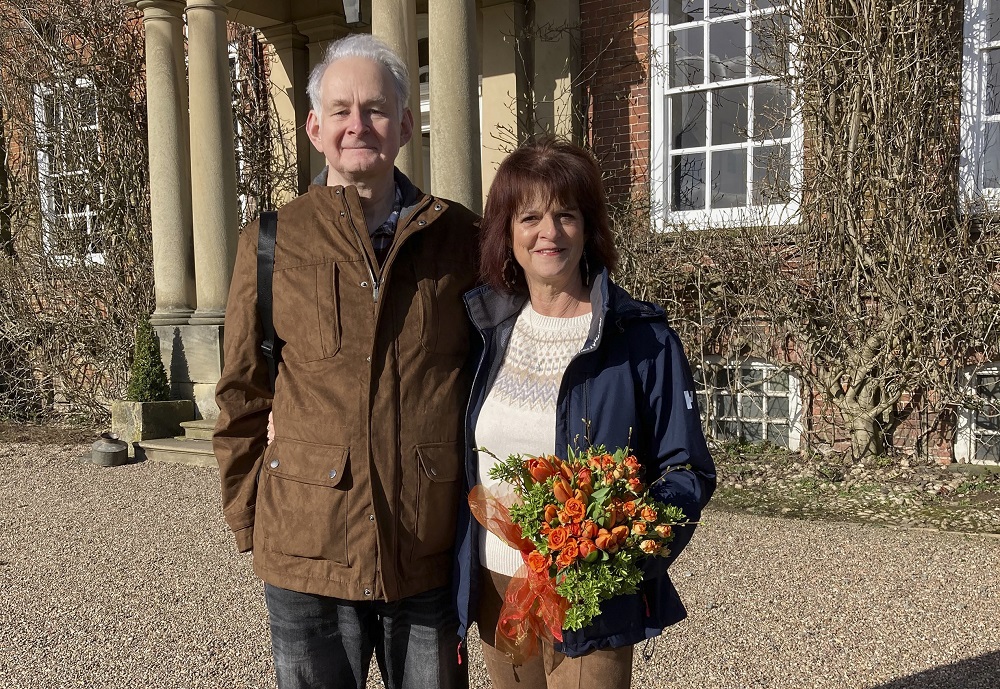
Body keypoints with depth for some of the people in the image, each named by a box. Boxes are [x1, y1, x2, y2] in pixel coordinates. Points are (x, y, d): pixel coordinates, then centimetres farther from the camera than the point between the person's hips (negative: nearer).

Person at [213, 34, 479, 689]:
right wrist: (251, 524, 3)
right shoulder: (272, 242, -1)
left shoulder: (459, 236, 1)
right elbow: (243, 398, 4)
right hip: (308, 553, 0)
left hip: (433, 553, 1)